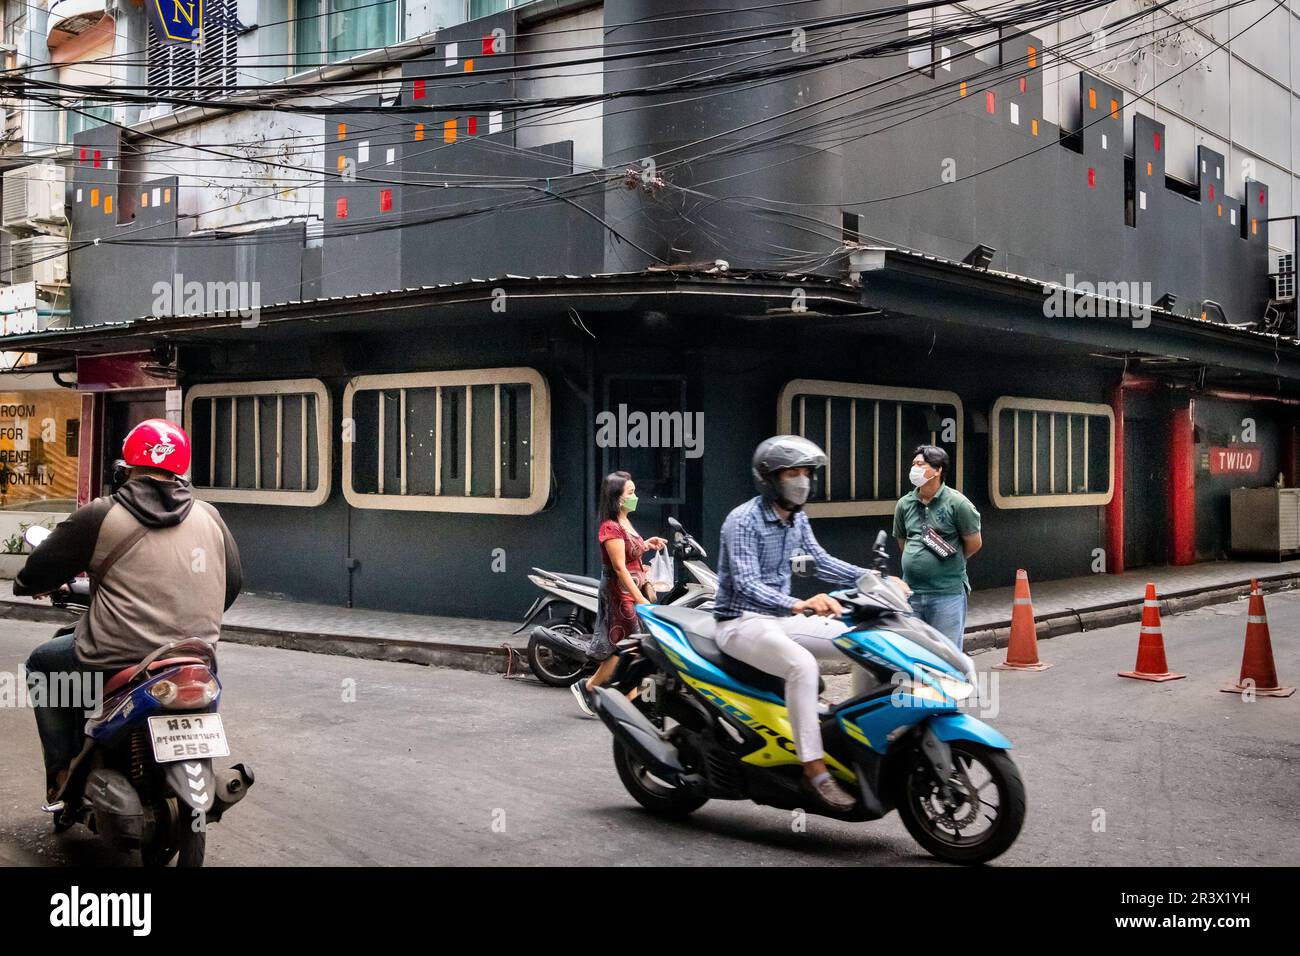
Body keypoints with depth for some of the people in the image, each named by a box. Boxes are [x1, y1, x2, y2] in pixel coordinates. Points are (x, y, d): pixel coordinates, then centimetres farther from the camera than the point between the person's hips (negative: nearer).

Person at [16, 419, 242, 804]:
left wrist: (27, 583, 27)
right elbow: (233, 583, 16)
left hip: (120, 661, -4)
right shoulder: (210, 517, 6)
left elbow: (38, 574, 3)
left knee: (41, 664, 24)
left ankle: (63, 772, 18)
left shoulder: (100, 516, -6)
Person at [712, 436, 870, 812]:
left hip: (781, 617, 9)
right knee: (802, 664, -35)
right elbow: (746, 584, -27)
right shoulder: (743, 521, -17)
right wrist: (798, 605, -43)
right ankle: (814, 768, -31)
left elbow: (821, 562, 15)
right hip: (742, 622, -8)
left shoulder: (796, 518, 9)